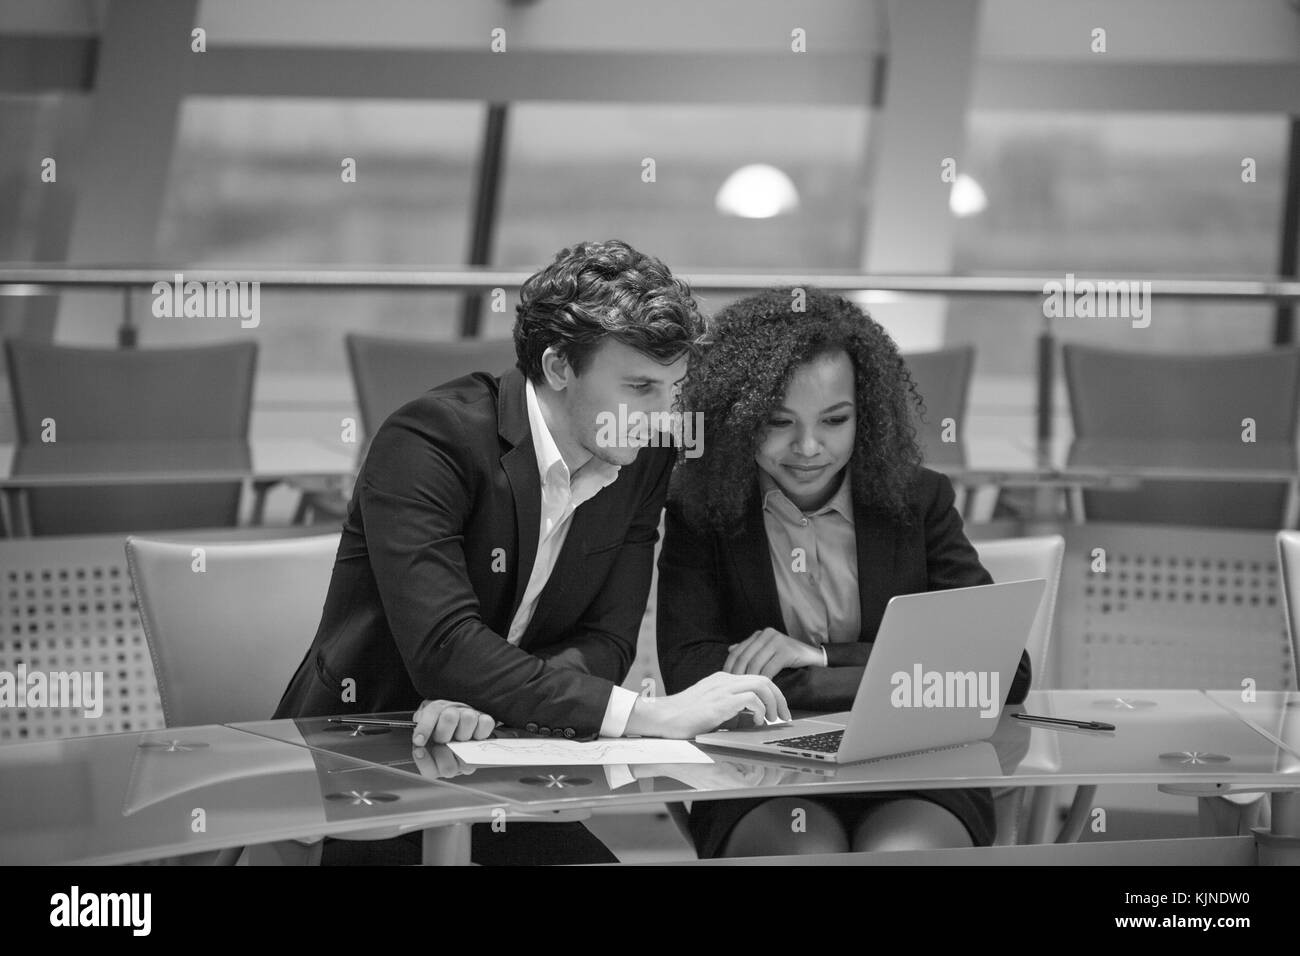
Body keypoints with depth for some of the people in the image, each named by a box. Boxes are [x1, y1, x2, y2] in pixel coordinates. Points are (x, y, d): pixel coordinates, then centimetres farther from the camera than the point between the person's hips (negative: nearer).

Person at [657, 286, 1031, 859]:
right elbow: (690, 676, -8)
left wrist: (825, 658, -11)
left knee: (900, 852, -32)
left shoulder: (918, 500, 6)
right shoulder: (701, 506, 4)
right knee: (808, 853, -33)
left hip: (917, 781, 1)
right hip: (761, 790, -1)